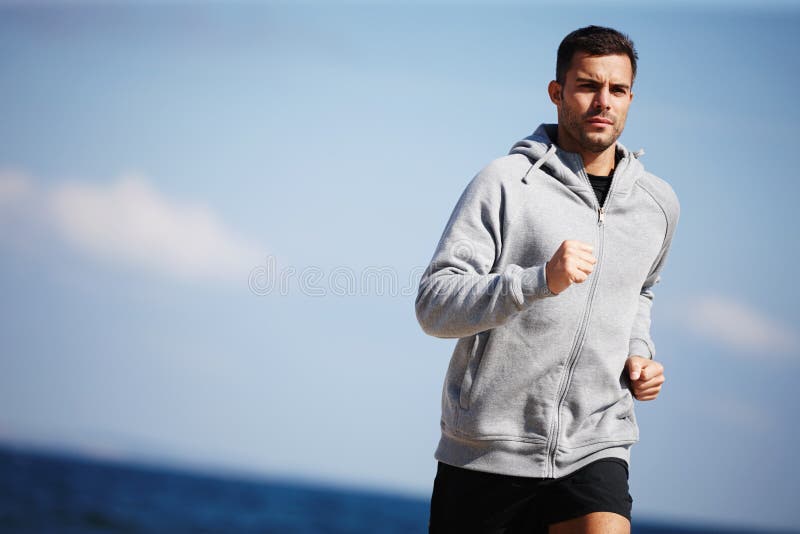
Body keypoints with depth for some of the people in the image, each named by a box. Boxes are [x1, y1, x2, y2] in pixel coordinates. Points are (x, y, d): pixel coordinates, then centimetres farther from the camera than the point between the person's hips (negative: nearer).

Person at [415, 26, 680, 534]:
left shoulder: (659, 203, 10)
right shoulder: (504, 182, -7)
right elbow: (434, 307, -15)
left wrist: (638, 354, 10)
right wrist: (541, 280, -29)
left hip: (594, 448, 3)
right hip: (487, 452, -2)